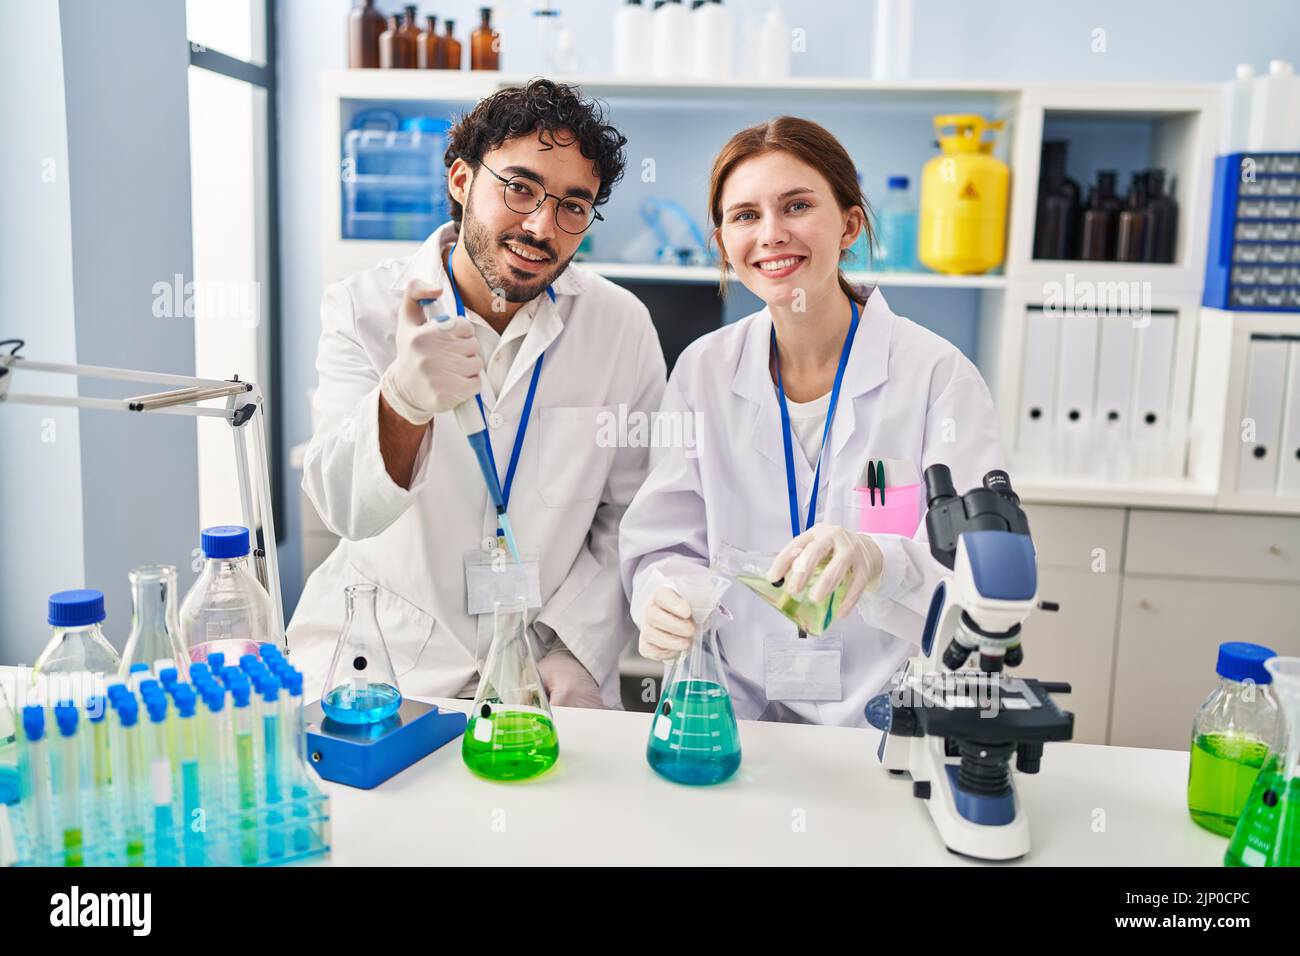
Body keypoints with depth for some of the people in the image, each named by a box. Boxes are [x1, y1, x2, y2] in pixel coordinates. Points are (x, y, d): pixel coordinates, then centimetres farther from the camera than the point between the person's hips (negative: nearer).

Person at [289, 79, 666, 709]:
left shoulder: (621, 326, -2)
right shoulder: (365, 307, -6)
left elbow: (630, 516, 3)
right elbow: (345, 509, -18)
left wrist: (575, 652, -7)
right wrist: (403, 399, -38)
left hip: (545, 664, 1)